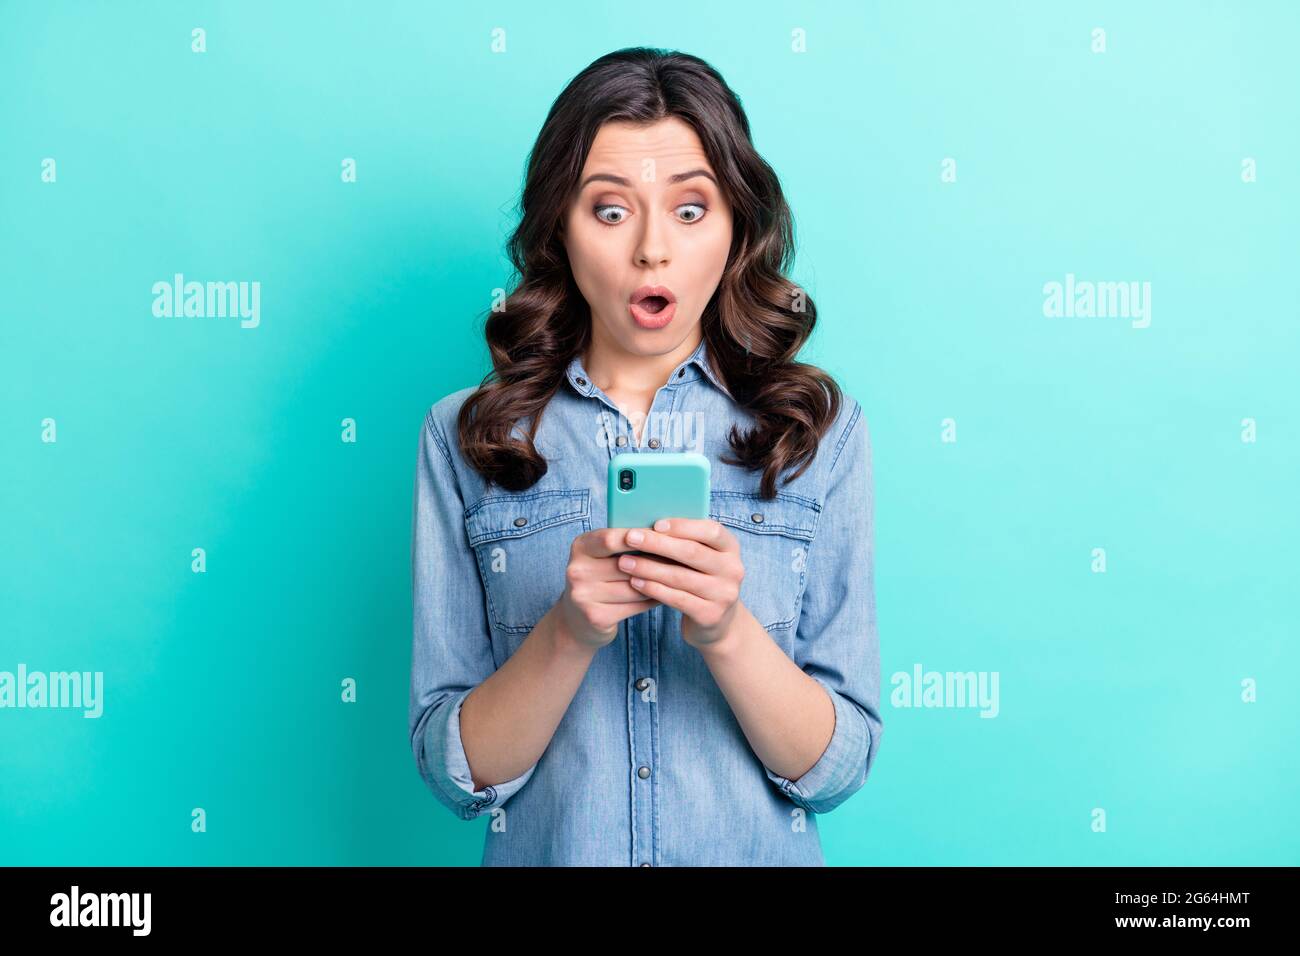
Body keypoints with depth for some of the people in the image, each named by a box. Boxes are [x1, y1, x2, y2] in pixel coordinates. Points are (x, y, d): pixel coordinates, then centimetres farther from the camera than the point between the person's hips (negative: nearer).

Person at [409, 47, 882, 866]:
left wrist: (729, 632, -21)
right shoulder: (465, 437, -4)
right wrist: (567, 633, -21)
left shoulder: (820, 429, -3)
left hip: (761, 850, 0)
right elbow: (457, 772, -5)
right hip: (545, 848, 0)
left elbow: (837, 767, -5)